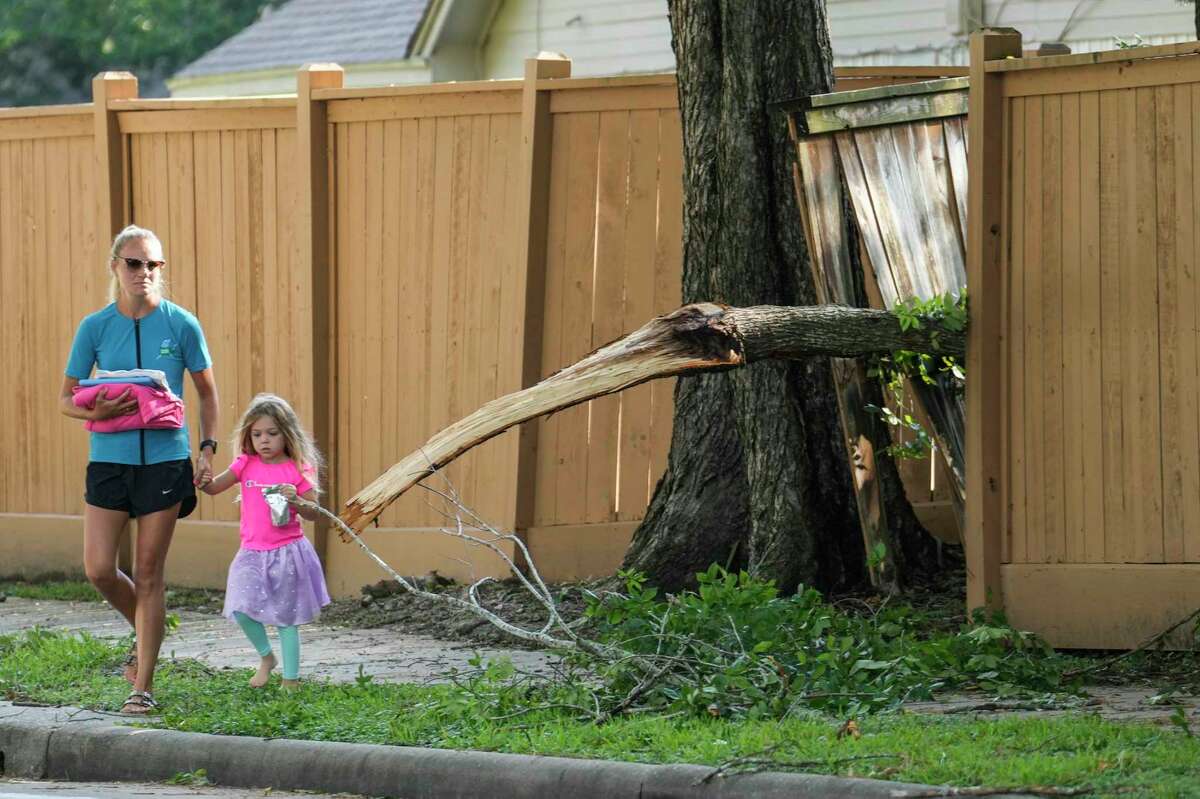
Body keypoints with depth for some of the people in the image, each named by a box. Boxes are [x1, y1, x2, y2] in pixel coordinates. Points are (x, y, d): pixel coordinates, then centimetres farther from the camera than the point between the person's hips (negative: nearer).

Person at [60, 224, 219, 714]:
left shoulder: (181, 325, -1)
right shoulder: (95, 328, 1)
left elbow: (207, 393, 10)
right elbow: (67, 399, 5)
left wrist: (207, 448, -2)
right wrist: (96, 412, -16)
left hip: (165, 459, -2)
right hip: (109, 458, 2)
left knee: (148, 573, 0)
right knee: (99, 569, -4)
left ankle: (143, 686, 6)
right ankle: (145, 632, 27)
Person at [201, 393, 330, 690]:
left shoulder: (298, 470, -6)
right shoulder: (246, 464, 5)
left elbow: (313, 513, -6)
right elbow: (213, 487, 3)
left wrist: (294, 499, -25)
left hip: (286, 552, -3)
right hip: (252, 553, 3)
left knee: (286, 618, 1)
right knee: (242, 610, -8)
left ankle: (291, 679, 11)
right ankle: (265, 655, 18)